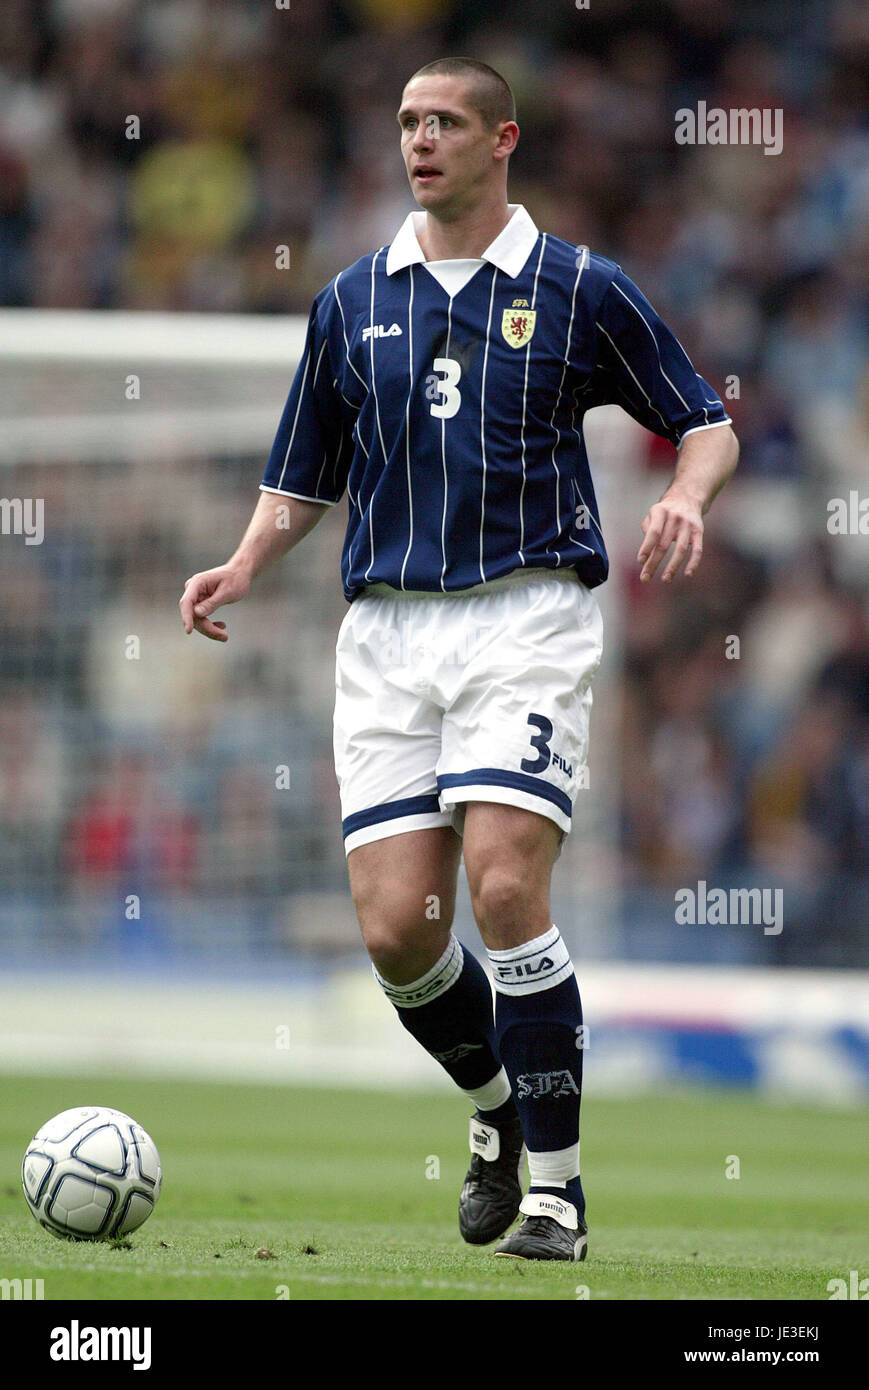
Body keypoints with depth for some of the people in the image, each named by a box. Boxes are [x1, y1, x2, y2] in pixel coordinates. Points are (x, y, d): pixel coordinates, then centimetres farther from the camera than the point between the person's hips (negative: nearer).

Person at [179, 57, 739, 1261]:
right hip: (387, 629, 4)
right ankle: (499, 1111, 24)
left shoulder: (581, 291, 4)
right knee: (395, 927, -5)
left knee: (504, 886, -20)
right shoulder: (353, 302, 12)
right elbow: (305, 479, 19)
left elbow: (707, 424, 10)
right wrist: (247, 563, 1)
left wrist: (687, 497, -11)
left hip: (528, 611, -3)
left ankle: (556, 1182, -9)